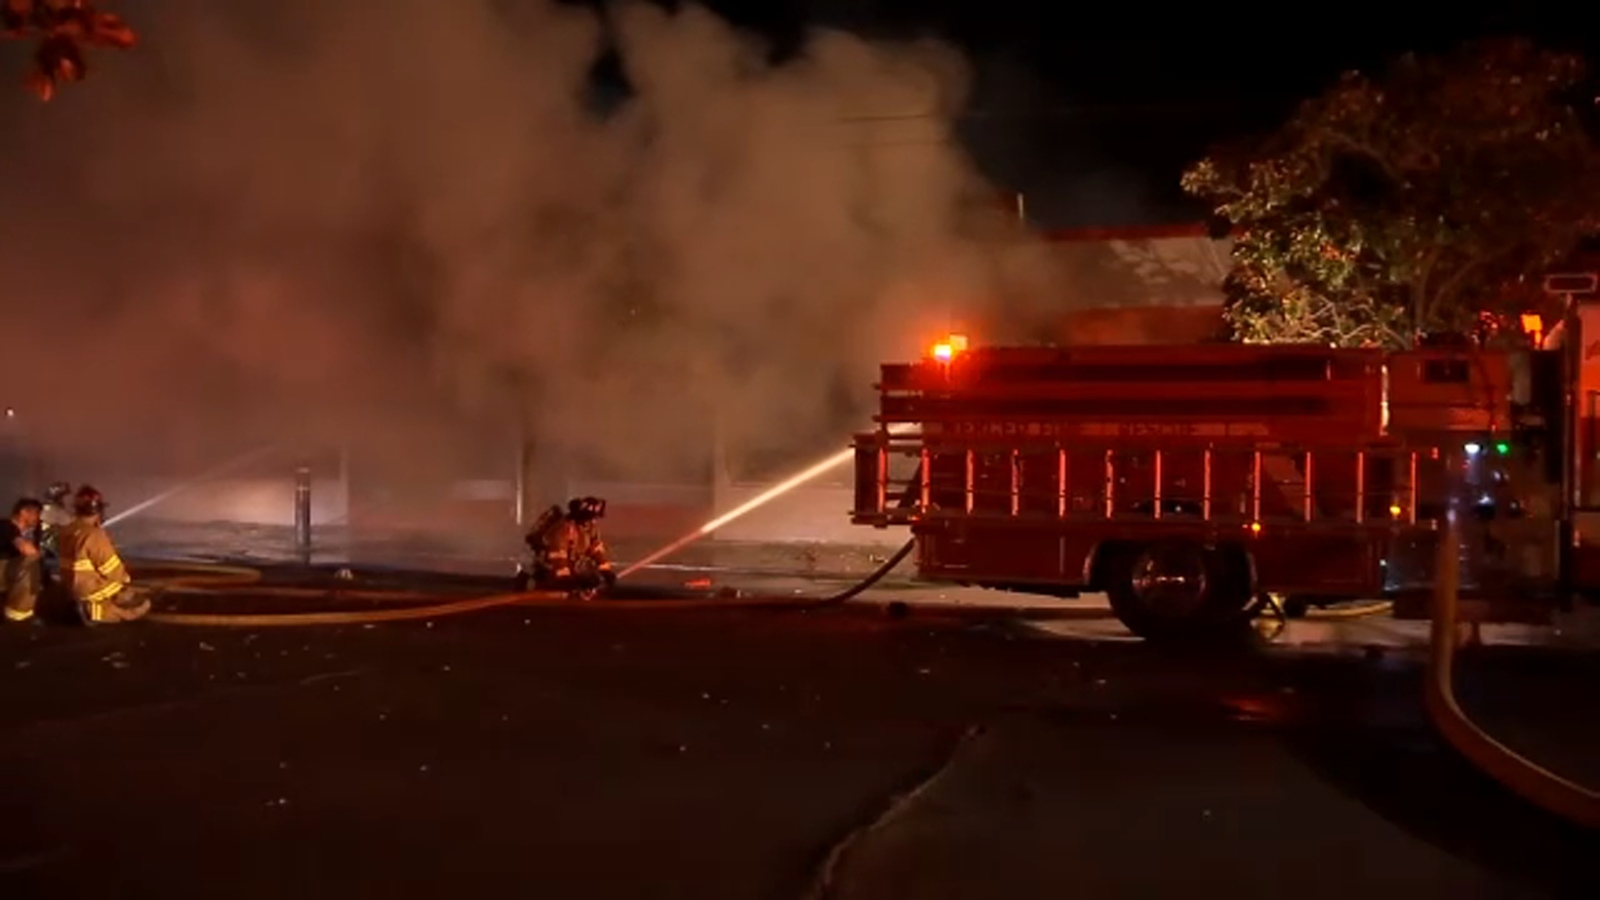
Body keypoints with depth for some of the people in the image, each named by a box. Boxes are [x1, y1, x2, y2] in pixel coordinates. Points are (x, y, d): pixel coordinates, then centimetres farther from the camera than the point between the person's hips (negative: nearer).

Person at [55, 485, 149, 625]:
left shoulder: (65, 533, -1)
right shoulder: (95, 535, -28)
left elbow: (81, 564, 11)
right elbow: (113, 570, -21)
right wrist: (126, 578, 2)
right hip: (97, 592, -9)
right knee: (142, 604, 3)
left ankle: (87, 605, 13)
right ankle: (95, 609, -5)